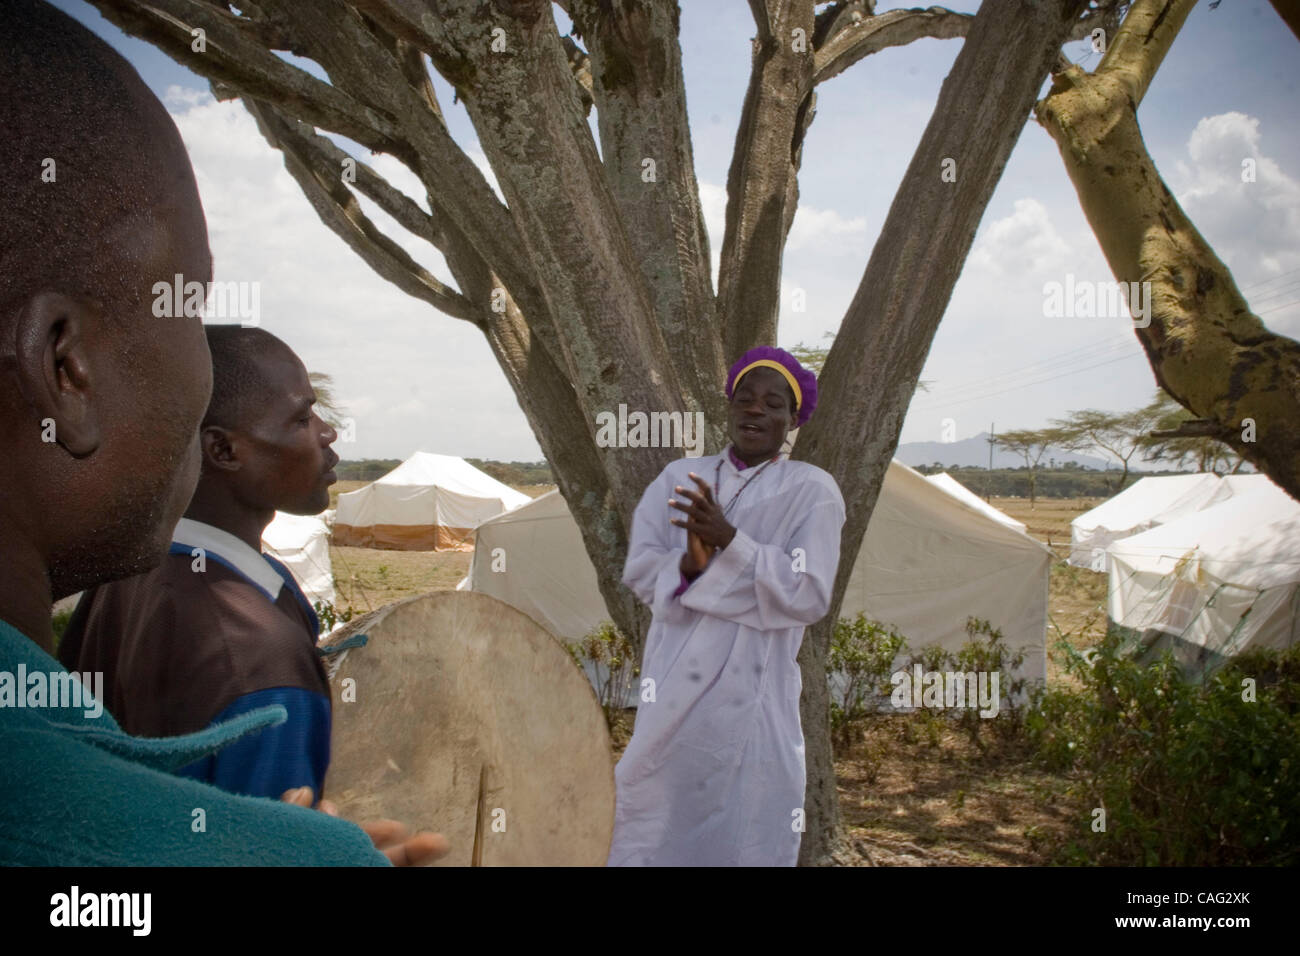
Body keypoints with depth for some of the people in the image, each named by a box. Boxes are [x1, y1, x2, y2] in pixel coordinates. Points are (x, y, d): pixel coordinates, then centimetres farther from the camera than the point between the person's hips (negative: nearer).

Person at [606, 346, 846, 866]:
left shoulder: (812, 491, -3)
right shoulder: (678, 479, 6)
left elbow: (808, 596, -12)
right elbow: (639, 572, 0)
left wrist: (729, 541, -22)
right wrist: (688, 564, -20)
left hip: (749, 696, -2)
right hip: (673, 687, 3)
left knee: (745, 831, 5)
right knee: (655, 826, 10)